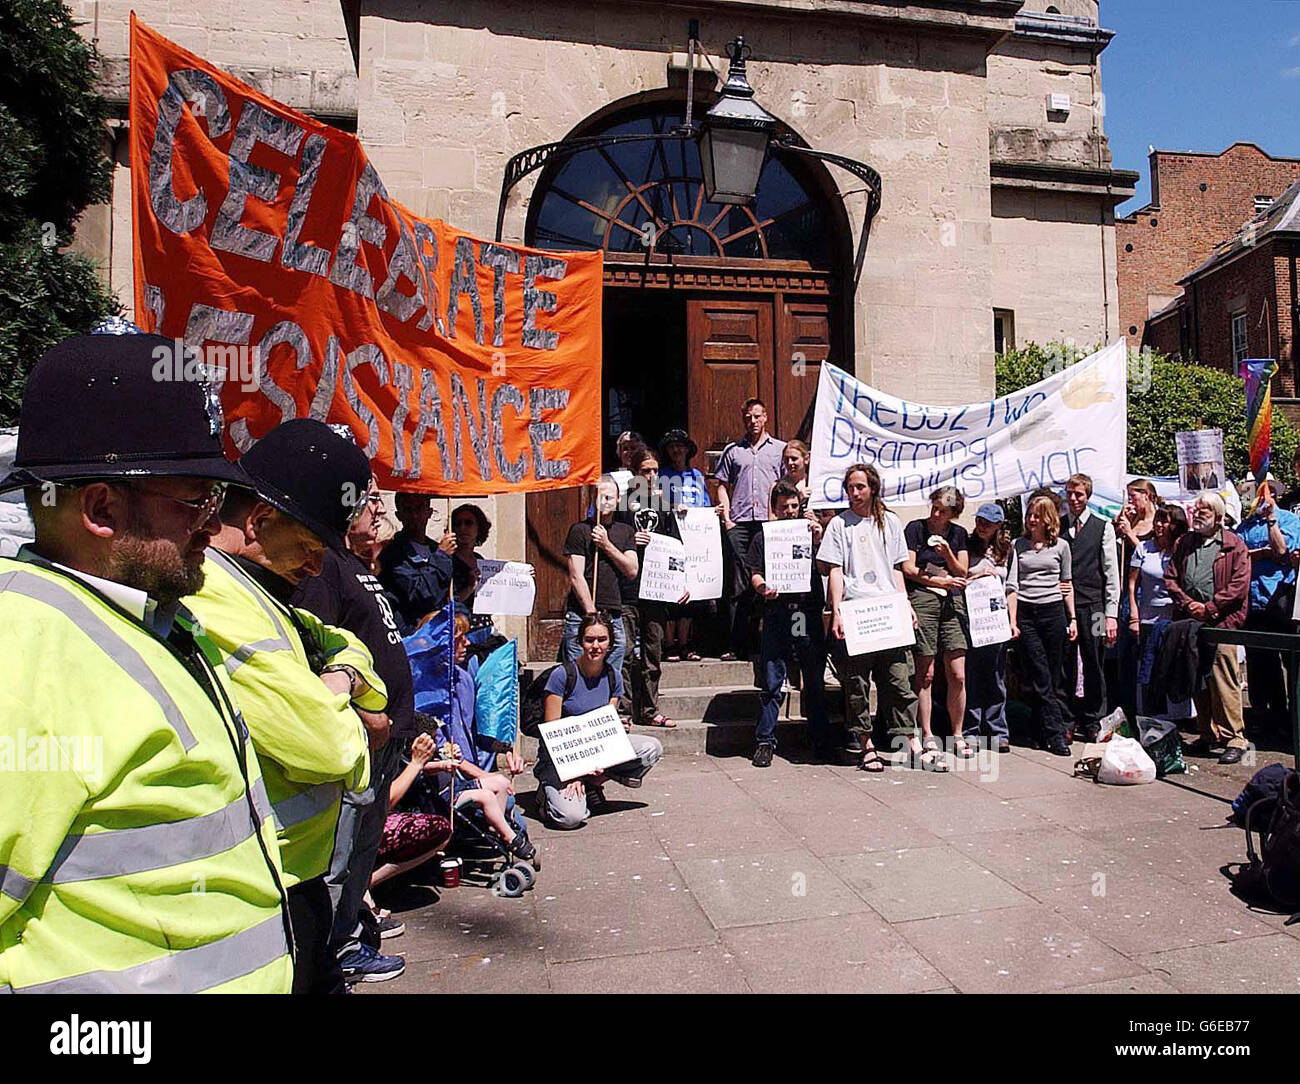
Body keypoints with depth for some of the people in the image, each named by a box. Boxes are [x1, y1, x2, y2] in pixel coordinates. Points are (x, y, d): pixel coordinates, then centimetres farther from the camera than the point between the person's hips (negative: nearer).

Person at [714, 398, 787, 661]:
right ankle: (738, 645, 0)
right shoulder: (732, 450, 17)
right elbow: (723, 485, 17)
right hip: (739, 523, 1)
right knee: (739, 584, -1)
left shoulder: (780, 448, 14)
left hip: (769, 523, -1)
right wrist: (726, 517, 4)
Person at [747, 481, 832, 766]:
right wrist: (763, 589, -15)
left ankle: (821, 740, 19)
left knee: (815, 681, 7)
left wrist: (819, 541, -7)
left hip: (808, 613, 1)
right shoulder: (763, 537, 12)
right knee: (772, 683, -1)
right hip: (776, 612, -1)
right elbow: (755, 573, 6)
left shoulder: (810, 533, 15)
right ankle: (765, 741, 8)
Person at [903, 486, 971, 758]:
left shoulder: (959, 533, 15)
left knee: (958, 676, 0)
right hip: (922, 600, -3)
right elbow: (908, 569, -2)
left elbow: (962, 573, 11)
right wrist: (941, 581, -4)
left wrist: (947, 554, -7)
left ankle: (957, 736, 13)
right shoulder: (915, 528, 4)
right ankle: (927, 735, 8)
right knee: (925, 674, -2)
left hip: (952, 603, 4)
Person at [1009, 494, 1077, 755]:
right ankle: (1056, 735, -1)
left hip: (1053, 612, 1)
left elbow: (1067, 585, 13)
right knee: (1040, 678, -3)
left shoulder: (1061, 546, 8)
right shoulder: (1018, 545, 7)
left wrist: (1073, 618, 8)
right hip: (1026, 613, -1)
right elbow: (1012, 584, 3)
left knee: (1054, 677, 4)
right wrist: (1012, 620, -5)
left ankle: (1042, 731, 14)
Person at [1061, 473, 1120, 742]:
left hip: (1091, 605, -2)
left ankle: (1092, 720, 15)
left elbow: (1112, 574, 1)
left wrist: (1111, 614, -5)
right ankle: (1069, 718, 17)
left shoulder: (1103, 527, 4)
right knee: (1066, 664, 6)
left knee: (1093, 664, 4)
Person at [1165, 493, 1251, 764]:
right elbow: (1170, 578, 12)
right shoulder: (1184, 543, 17)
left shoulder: (1235, 546, 3)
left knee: (1224, 680, -7)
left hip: (1221, 622, -5)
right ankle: (1208, 734, 18)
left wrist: (1208, 608, -10)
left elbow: (1239, 585, -5)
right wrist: (1188, 604, -3)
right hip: (1189, 622, 5)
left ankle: (1234, 738, 0)